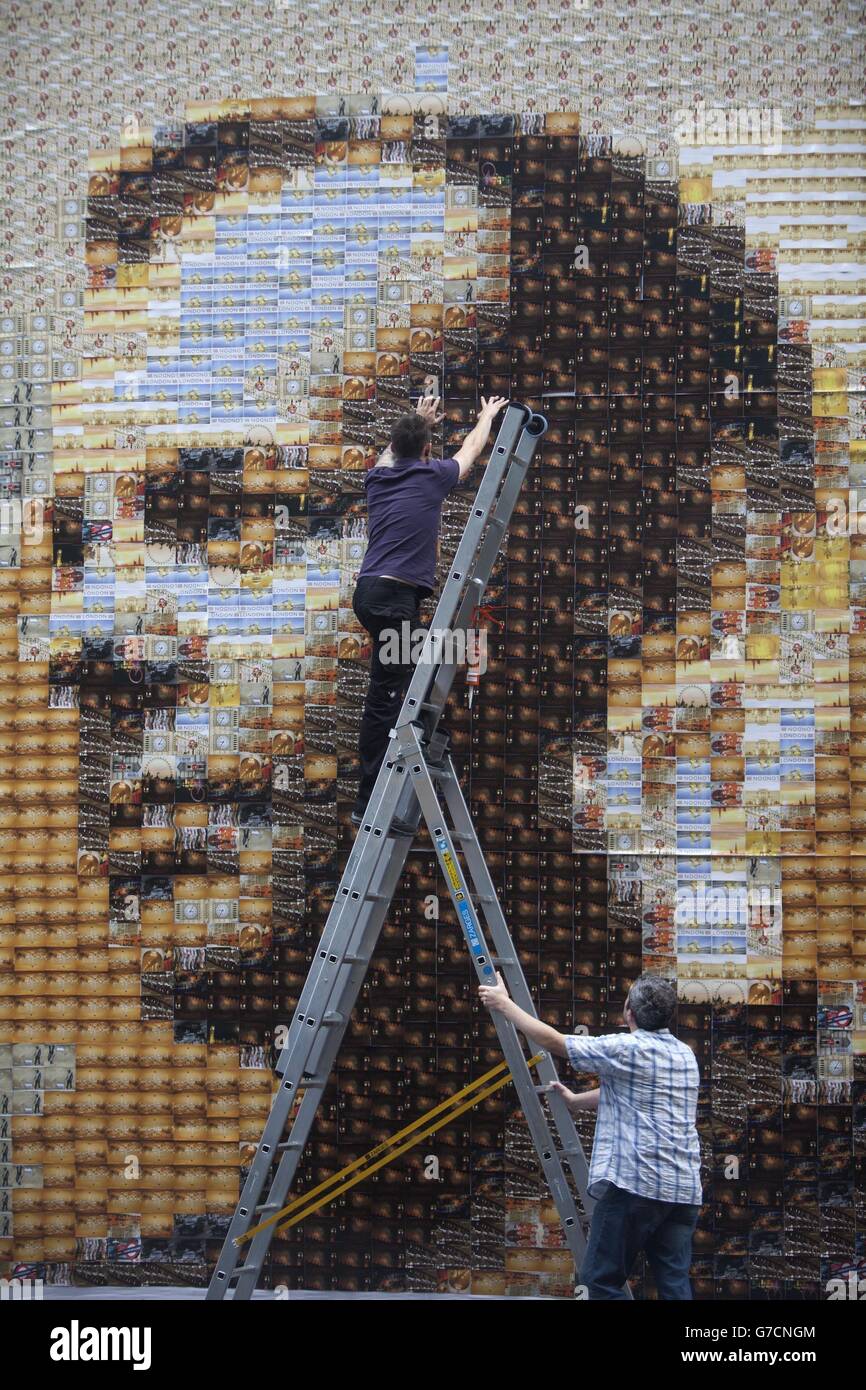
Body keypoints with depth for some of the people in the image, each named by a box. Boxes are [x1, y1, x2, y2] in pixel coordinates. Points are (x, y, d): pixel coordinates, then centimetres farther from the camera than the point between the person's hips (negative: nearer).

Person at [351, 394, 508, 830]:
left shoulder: (378, 477, 13)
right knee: (385, 699, -8)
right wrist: (488, 416, 40)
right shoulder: (431, 476, -1)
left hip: (369, 591, 7)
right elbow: (470, 451, 20)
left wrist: (419, 420, 55)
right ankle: (369, 802, -10)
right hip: (394, 597, -7)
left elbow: (394, 451, 40)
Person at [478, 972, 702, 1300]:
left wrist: (504, 1003, 10)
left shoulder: (625, 1049, -8)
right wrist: (575, 1101, 38)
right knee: (675, 1284, 6)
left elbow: (552, 1041, -1)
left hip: (636, 1184, -7)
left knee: (601, 1280, -1)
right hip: (685, 1189, 8)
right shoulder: (685, 1054, 16)